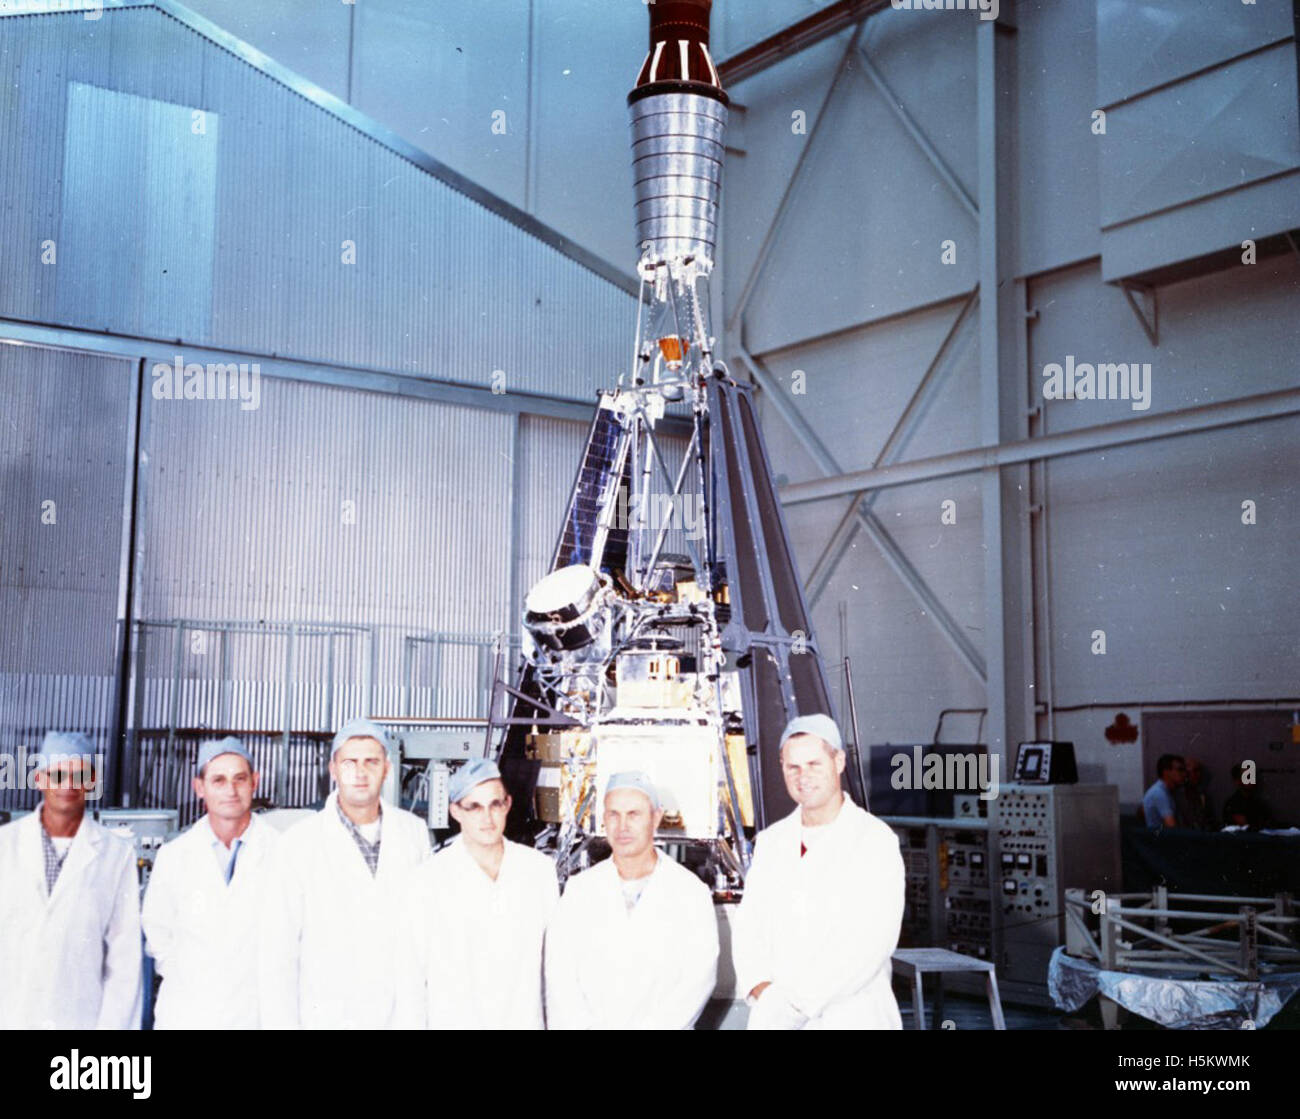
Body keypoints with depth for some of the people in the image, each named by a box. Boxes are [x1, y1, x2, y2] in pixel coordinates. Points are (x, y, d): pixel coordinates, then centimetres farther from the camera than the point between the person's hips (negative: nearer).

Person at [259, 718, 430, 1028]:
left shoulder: (415, 832, 4)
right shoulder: (298, 844, -5)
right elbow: (276, 952, -5)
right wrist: (282, 1022, -8)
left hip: (404, 1015, 3)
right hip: (329, 1018, -2)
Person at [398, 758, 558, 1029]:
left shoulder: (541, 869, 2)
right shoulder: (429, 878, -7)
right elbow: (411, 973, -4)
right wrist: (414, 1024, -6)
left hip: (526, 1019, 2)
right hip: (452, 1020, -2)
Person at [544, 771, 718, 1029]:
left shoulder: (690, 892, 4)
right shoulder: (580, 889, 10)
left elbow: (699, 977, -3)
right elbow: (559, 974, 4)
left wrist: (647, 1027, -11)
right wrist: (581, 1025, -10)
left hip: (660, 1024, -1)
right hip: (591, 1022, 1)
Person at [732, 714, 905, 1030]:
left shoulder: (876, 841, -8)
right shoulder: (770, 843, 11)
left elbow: (872, 941, -17)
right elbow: (749, 927, 7)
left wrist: (793, 1003, -20)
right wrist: (760, 988, -13)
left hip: (851, 1018, -4)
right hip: (777, 1018, 5)